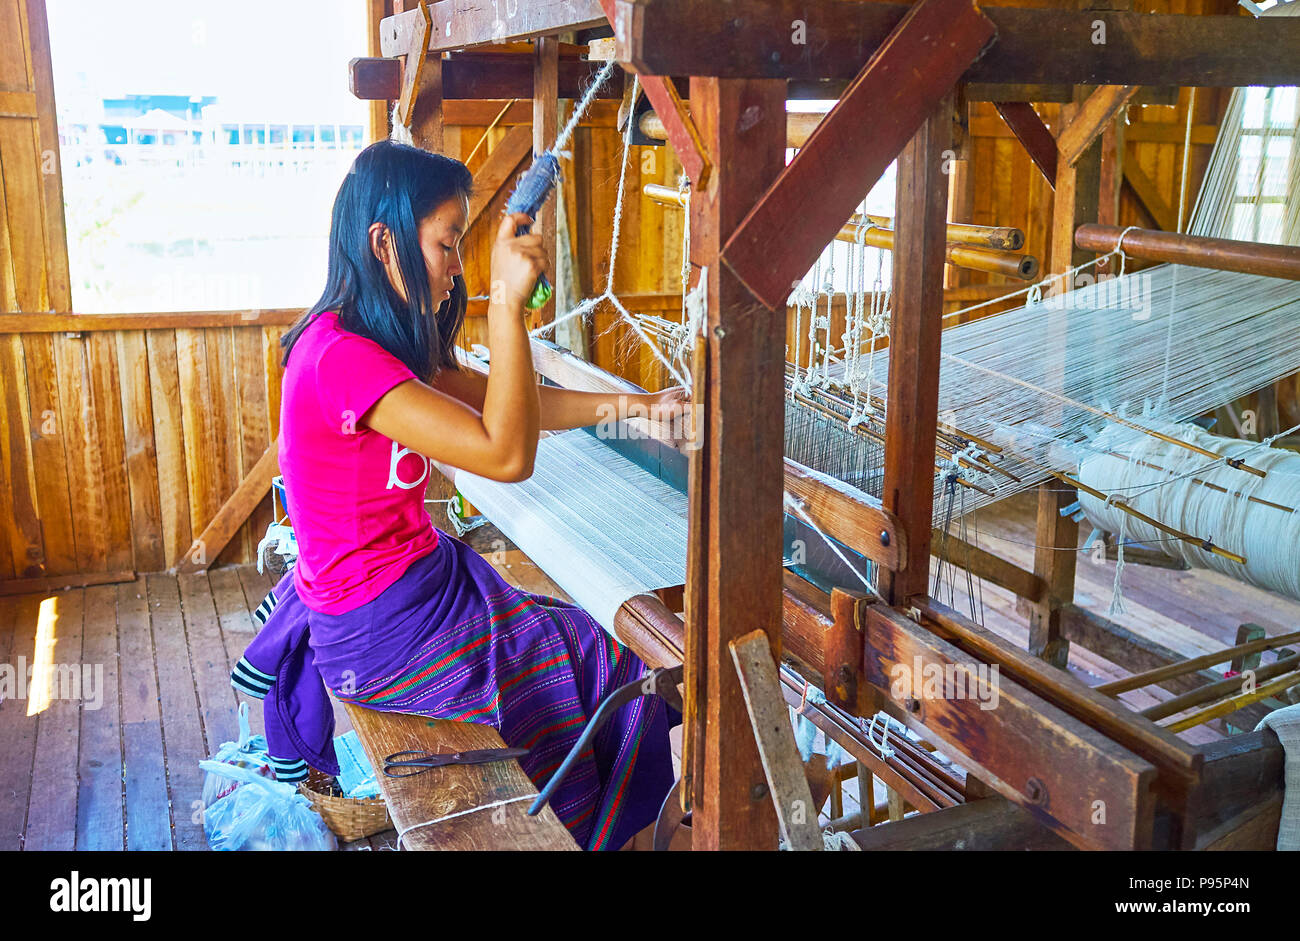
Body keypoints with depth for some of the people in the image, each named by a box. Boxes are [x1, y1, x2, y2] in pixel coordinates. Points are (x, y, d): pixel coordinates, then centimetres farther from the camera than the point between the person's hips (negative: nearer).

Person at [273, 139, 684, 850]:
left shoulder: (377, 343, 6)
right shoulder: (341, 355, -26)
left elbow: (507, 406, 9)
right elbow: (507, 453, -31)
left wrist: (633, 404, 4)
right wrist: (507, 301, -30)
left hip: (416, 581, 9)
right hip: (385, 636, -9)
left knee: (580, 636, 16)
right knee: (611, 670, 3)